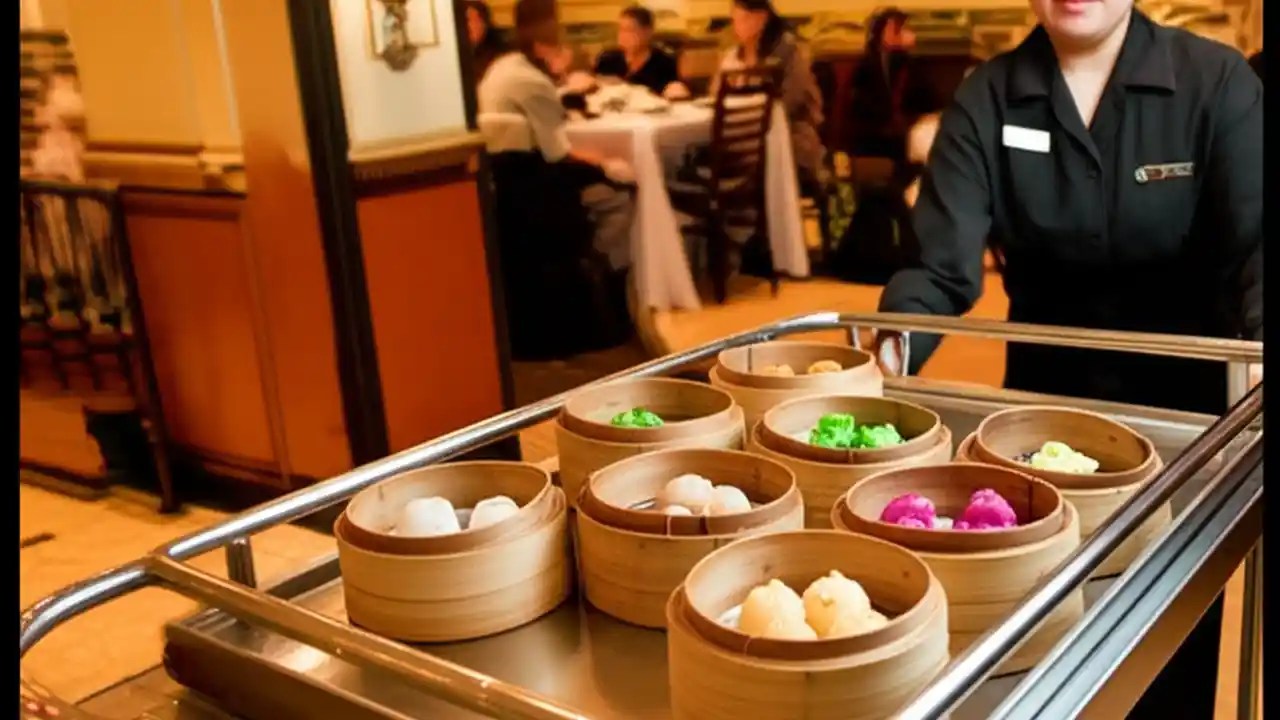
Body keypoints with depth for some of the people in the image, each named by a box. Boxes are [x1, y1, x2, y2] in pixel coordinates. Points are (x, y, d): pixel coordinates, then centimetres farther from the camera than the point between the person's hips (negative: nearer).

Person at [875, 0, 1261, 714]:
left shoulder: (1217, 81, -10)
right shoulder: (987, 98, -7)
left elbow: (1252, 243, -19)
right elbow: (943, 259, -16)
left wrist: (1257, 346, -40)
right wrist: (895, 348, -35)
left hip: (1180, 395, -1)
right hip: (1044, 392, 1)